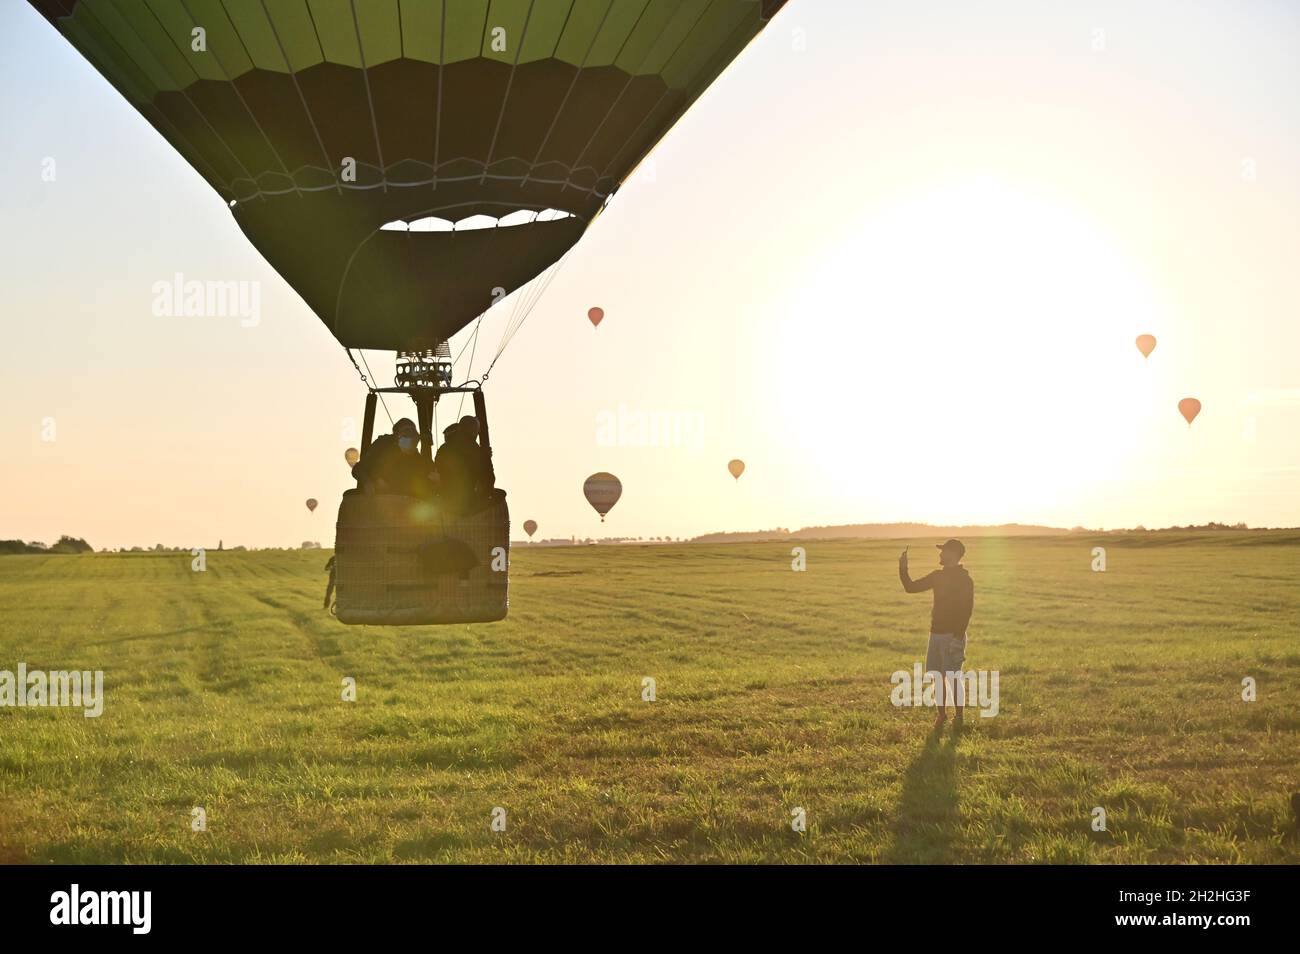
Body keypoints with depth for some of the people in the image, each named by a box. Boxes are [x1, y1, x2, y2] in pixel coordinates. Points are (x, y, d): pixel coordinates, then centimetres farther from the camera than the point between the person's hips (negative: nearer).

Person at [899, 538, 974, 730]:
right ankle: (940, 714, 16)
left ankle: (958, 716, 5)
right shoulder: (937, 576, 12)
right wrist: (903, 569, 2)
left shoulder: (965, 580, -9)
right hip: (936, 633, 7)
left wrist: (959, 636, -22)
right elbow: (911, 587, 15)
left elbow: (967, 609, -16)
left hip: (952, 635, -7)